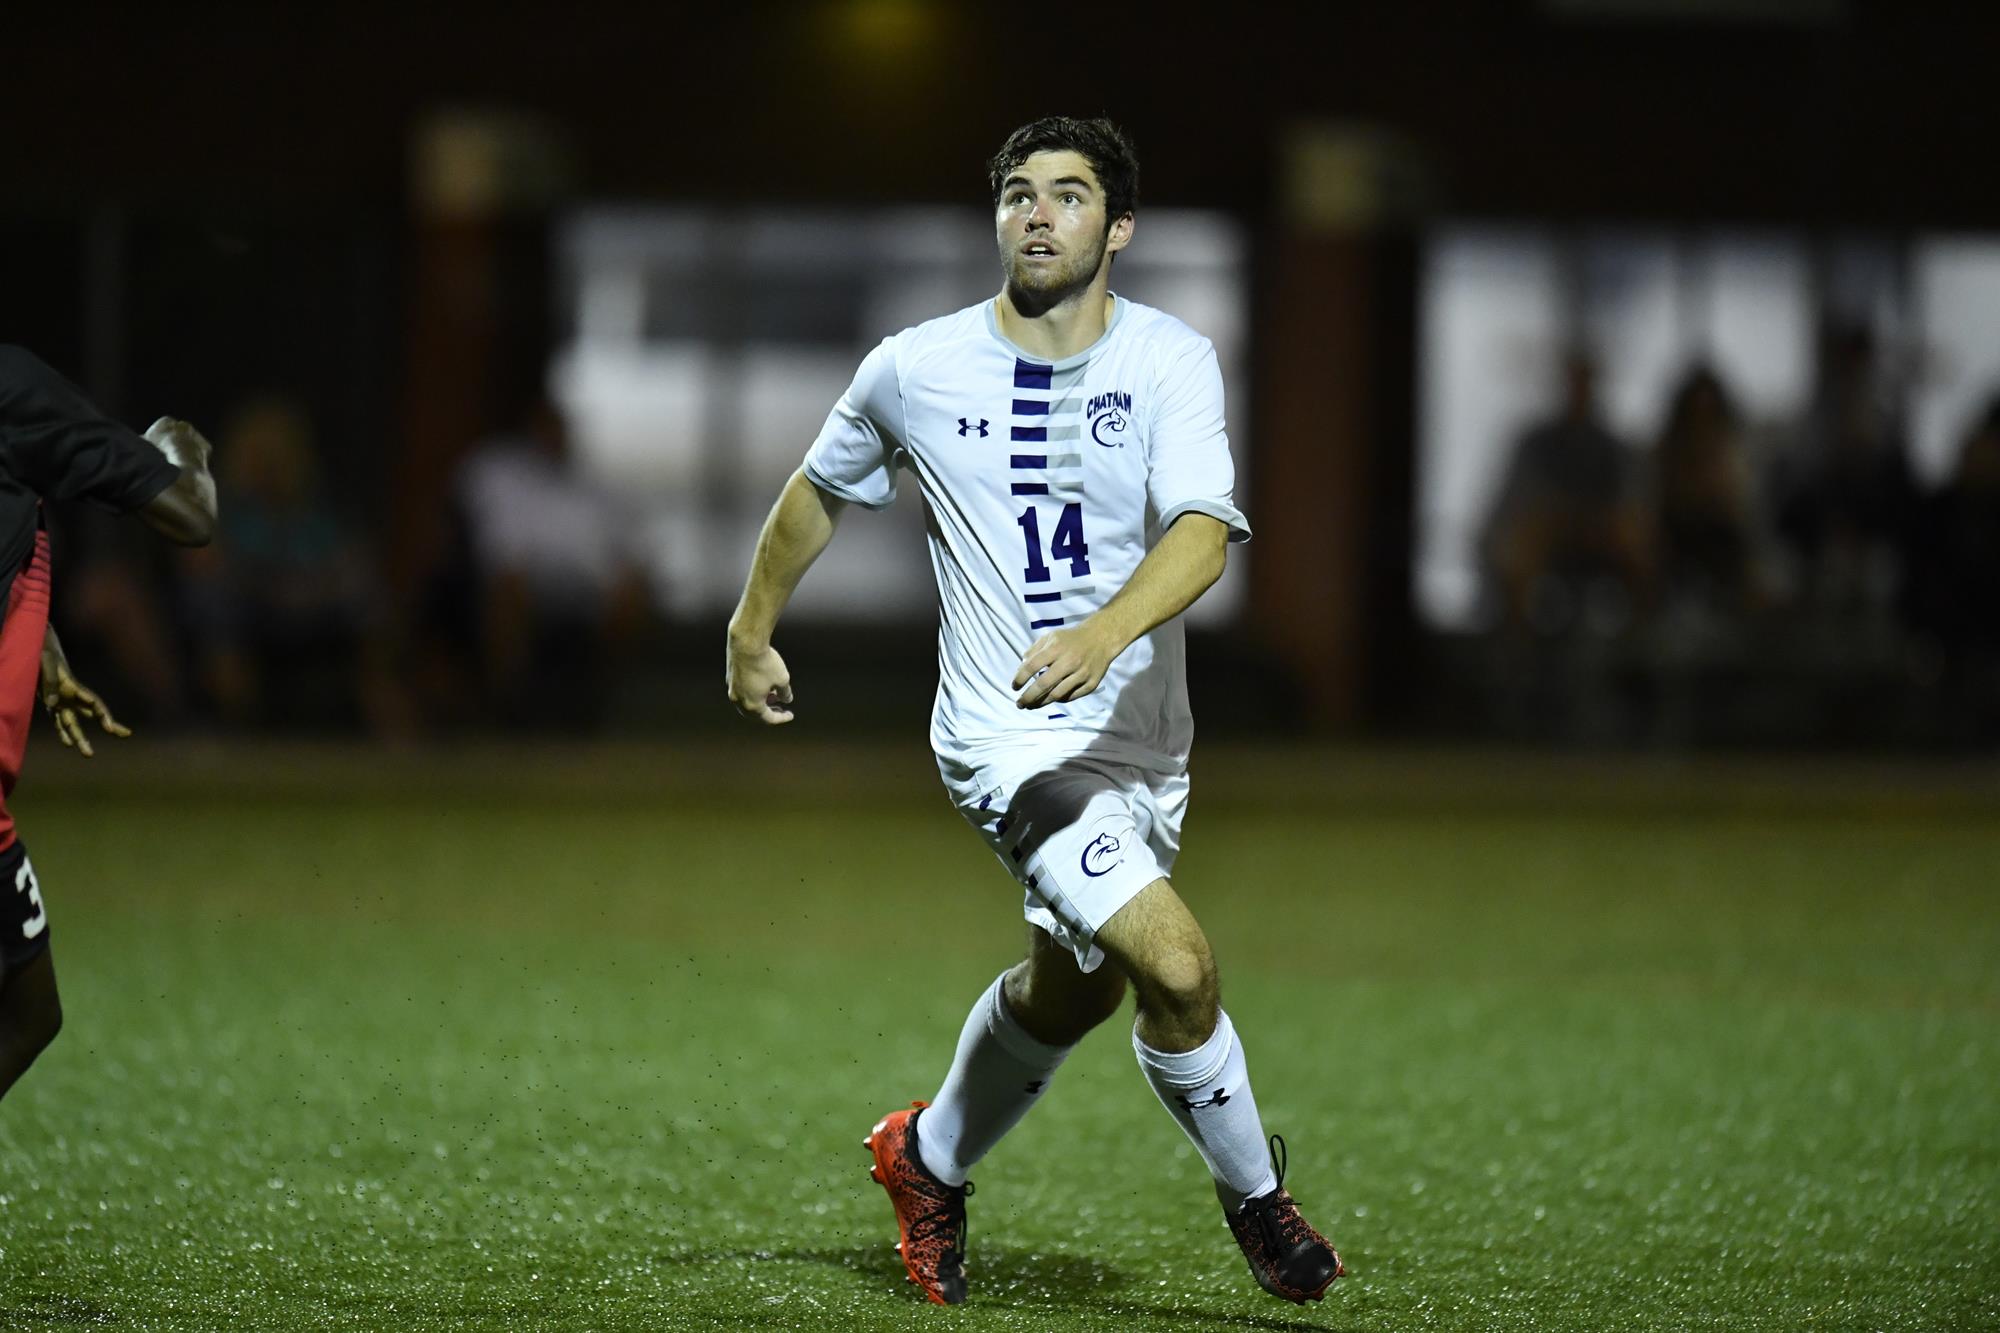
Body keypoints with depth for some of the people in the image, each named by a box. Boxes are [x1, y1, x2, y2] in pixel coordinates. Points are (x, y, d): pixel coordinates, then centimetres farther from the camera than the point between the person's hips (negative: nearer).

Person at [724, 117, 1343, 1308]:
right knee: (1177, 965, -21)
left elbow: (1204, 530, -22)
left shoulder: (1173, 361, -7)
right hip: (1009, 734, -4)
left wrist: (1103, 634, -39)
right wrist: (754, 631, 23)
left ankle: (931, 1161, 48)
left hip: (1143, 735, 4)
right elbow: (820, 492, 14)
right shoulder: (917, 370, -6)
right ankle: (1257, 1199, 2)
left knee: (1073, 988, 20)